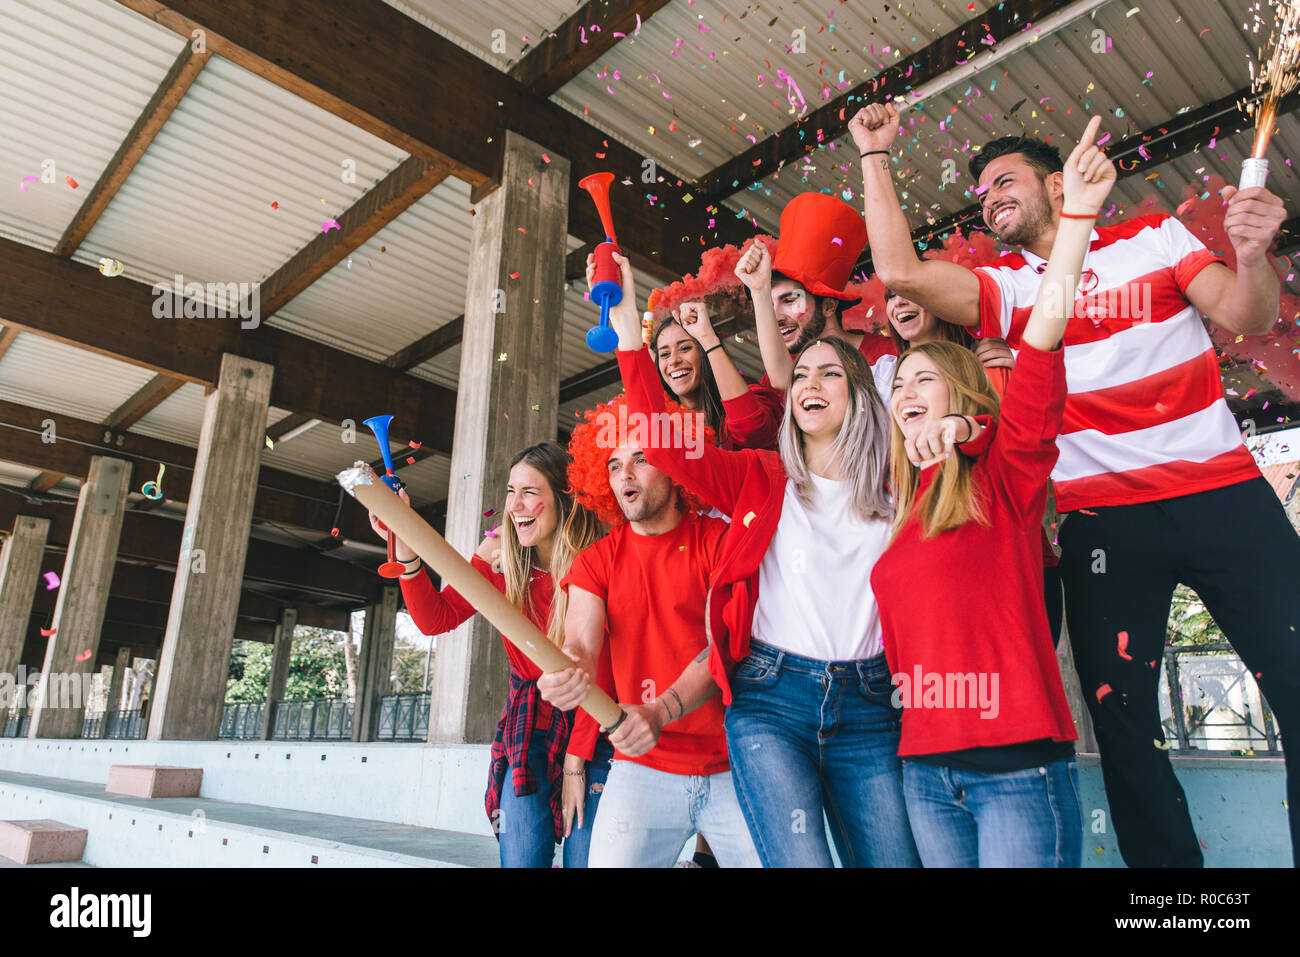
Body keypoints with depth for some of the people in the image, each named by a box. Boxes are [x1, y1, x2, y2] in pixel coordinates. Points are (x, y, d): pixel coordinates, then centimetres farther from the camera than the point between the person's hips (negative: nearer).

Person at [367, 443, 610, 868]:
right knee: (520, 859, 0)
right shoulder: (499, 558, -1)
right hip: (528, 733, 3)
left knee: (585, 858, -3)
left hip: (591, 733, -3)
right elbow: (436, 619, -5)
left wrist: (576, 762, -13)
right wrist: (407, 555, -21)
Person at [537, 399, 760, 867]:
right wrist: (567, 672, -33)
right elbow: (581, 644, -9)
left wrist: (660, 712, -26)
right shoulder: (596, 561, 6)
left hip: (734, 766, -1)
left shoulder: (718, 540, -1)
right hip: (641, 768, 1)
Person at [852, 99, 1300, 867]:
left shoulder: (1157, 237, 10)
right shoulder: (1003, 286, 8)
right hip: (1103, 518, 1)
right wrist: (876, 156, -1)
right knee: (1123, 715, 2)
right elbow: (899, 271, -6)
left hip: (1224, 493, 0)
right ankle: (1168, 860, 17)